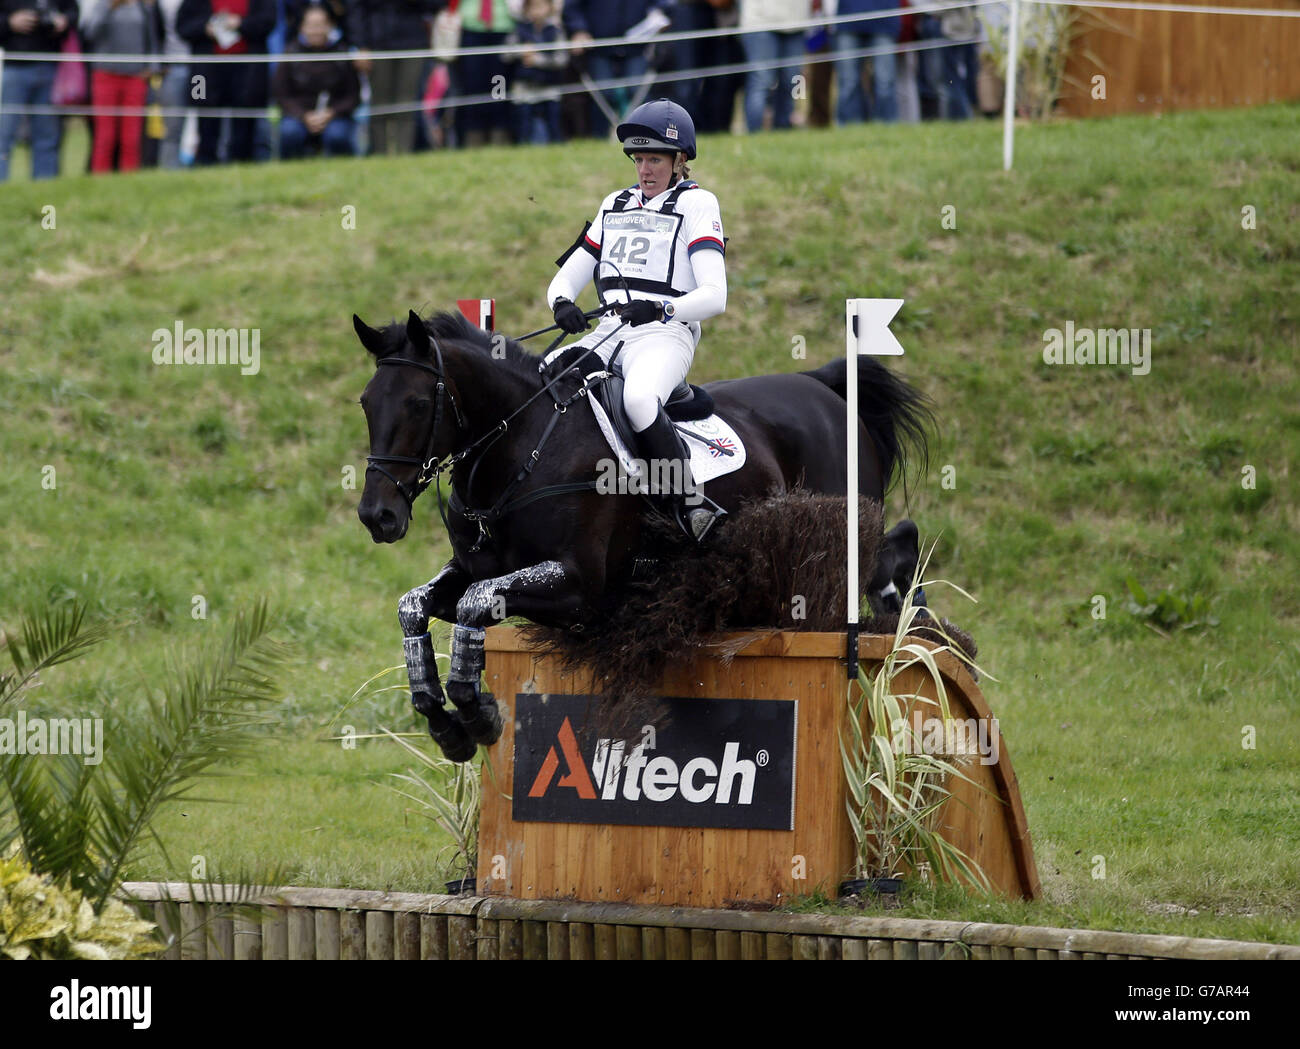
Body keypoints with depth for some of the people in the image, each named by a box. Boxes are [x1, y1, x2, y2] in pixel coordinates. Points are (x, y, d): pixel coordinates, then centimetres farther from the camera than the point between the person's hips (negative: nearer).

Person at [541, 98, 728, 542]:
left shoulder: (696, 204, 5)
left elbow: (714, 295, -7)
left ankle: (694, 510, -35)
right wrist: (562, 303, -5)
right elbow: (566, 277, 21)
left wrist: (660, 309, -26)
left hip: (665, 335, -6)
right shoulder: (616, 206, 24)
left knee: (638, 400, -37)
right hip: (607, 336, 6)